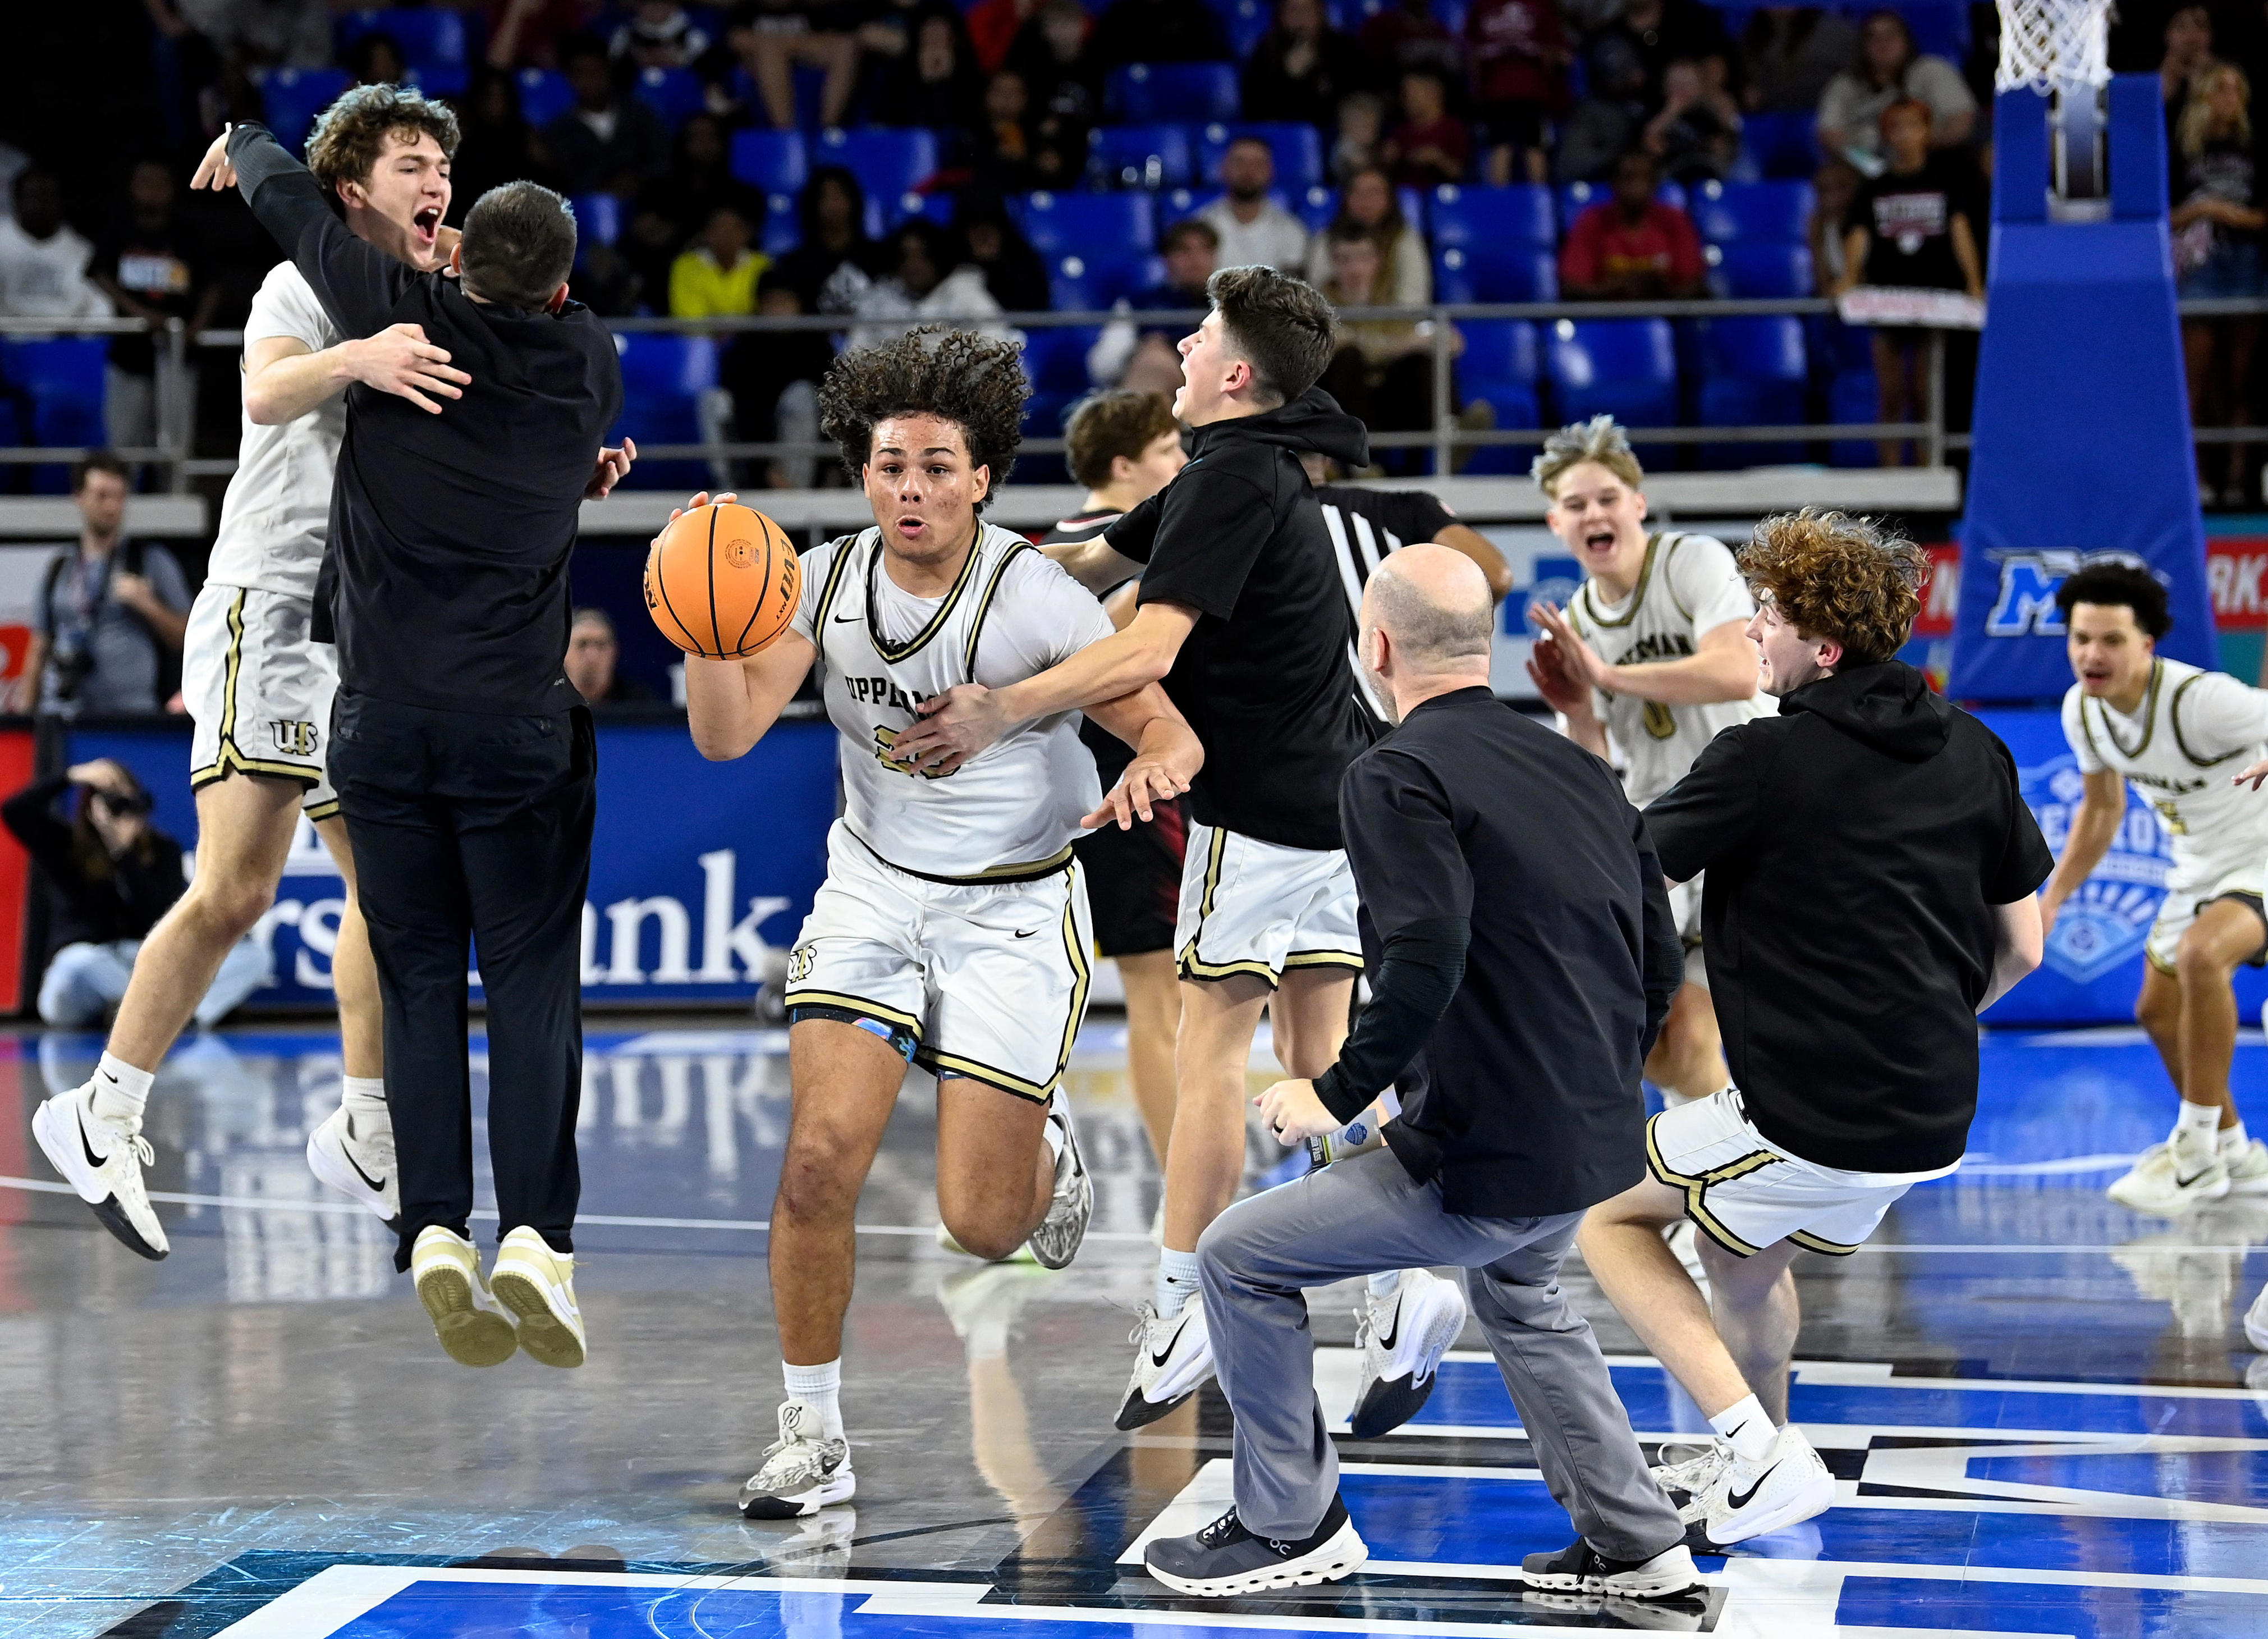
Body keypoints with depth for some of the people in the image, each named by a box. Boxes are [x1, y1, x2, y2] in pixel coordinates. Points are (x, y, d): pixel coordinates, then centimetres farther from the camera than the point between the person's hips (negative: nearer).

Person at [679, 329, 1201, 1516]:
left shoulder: (1035, 601, -17)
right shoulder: (826, 581, -6)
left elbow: (1164, 725, -13)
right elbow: (725, 732, -14)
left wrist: (1152, 769, -36)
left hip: (1013, 906, -3)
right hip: (873, 888, 3)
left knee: (980, 1226, -4)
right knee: (820, 1159, -15)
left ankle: (1045, 1151, 35)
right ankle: (812, 1435, -1)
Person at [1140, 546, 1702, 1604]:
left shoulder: (1397, 777, -13)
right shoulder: (1580, 769, 10)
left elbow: (1424, 968, -27)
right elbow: (1660, 965, 13)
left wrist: (1336, 1094, -15)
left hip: (1485, 1162, -8)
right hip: (1600, 1147, 8)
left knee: (1239, 1259, 8)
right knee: (1517, 1296, 36)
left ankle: (1290, 1526, 17)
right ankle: (1634, 1548, 36)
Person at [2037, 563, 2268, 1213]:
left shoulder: (2203, 700, -32)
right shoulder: (2082, 709, -8)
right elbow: (2103, 806, 10)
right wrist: (2052, 899, 8)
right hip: (2198, 869, 9)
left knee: (2200, 952, -34)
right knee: (2159, 1010, 15)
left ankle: (2197, 1153, -21)